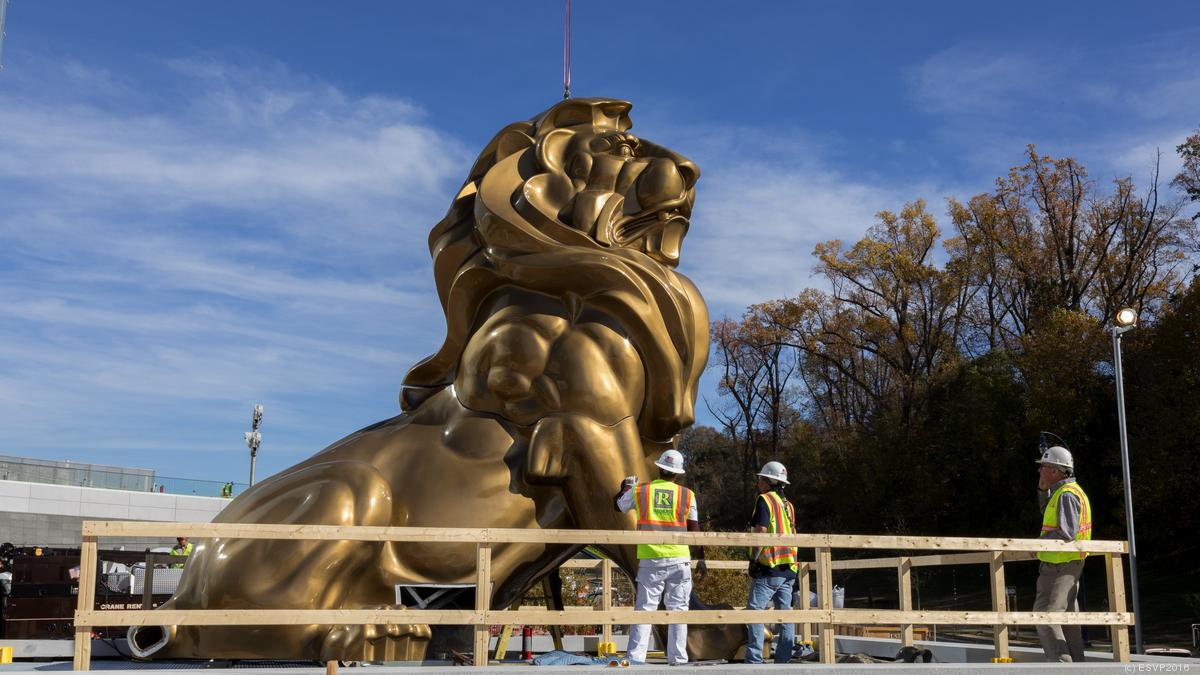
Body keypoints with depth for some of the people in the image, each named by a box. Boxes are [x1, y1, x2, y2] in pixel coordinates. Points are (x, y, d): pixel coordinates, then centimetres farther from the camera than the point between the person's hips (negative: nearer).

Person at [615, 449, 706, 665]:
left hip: (650, 560, 0)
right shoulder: (686, 495, 2)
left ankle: (636, 657, -2)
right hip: (678, 560, 0)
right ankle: (677, 659, 6)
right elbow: (694, 529, 3)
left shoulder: (639, 490, 3)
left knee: (644, 609, 3)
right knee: (677, 610, 6)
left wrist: (625, 488, 39)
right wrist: (701, 559, 10)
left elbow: (618, 506, 20)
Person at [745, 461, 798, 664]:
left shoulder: (764, 500, -6)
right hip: (789, 569, 8)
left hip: (769, 566, -8)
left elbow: (761, 532, -14)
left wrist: (753, 559, -9)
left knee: (755, 611, -9)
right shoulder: (787, 505, 18)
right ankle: (784, 658, 10)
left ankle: (754, 659, -15)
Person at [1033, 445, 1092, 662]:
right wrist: (1043, 489, 16)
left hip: (1059, 566, -11)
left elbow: (1067, 533, -26)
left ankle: (1061, 663, -12)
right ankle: (1076, 664, 21)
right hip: (1067, 565, 11)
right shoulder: (1062, 491, 14)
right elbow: (1048, 512, 31)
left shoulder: (1067, 494, -18)